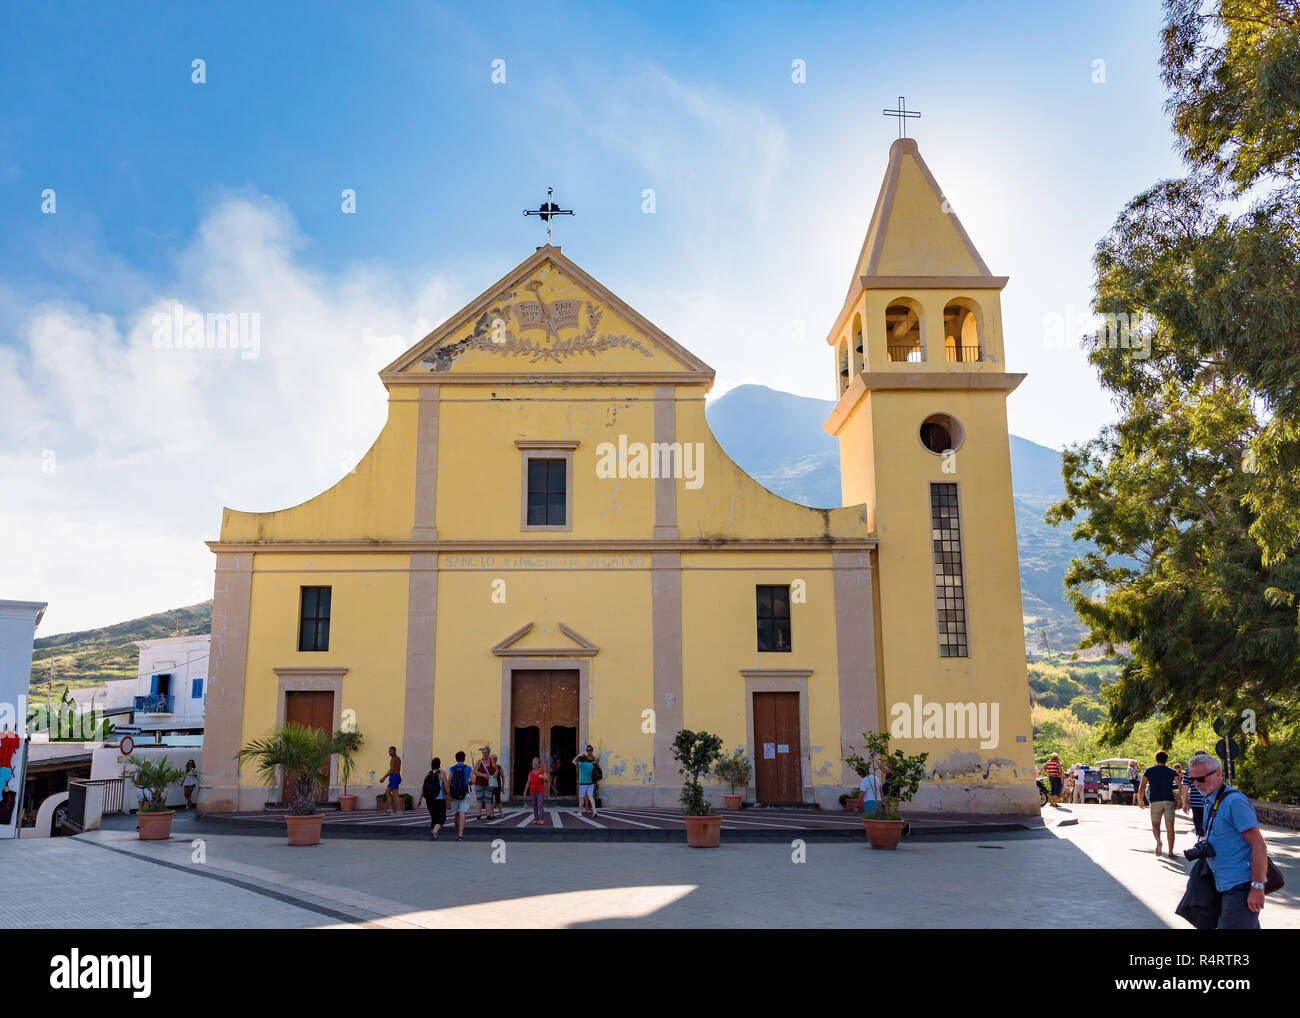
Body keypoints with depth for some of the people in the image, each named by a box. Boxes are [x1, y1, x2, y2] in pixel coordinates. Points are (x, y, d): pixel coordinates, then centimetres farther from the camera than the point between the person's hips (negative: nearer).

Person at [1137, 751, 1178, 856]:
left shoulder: (1149, 771, 8)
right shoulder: (1171, 771, 9)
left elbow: (1142, 787, 1)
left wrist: (1140, 800, 12)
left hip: (1155, 801, 0)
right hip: (1169, 801, 0)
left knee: (1155, 825, 12)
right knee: (1170, 827, 5)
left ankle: (1158, 841, -16)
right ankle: (1171, 851, 4)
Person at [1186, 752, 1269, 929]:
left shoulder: (1234, 801, -16)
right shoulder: (1209, 801, 14)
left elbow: (1259, 846, -18)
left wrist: (1257, 888, -20)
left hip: (1240, 886, -9)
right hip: (1225, 886, 9)